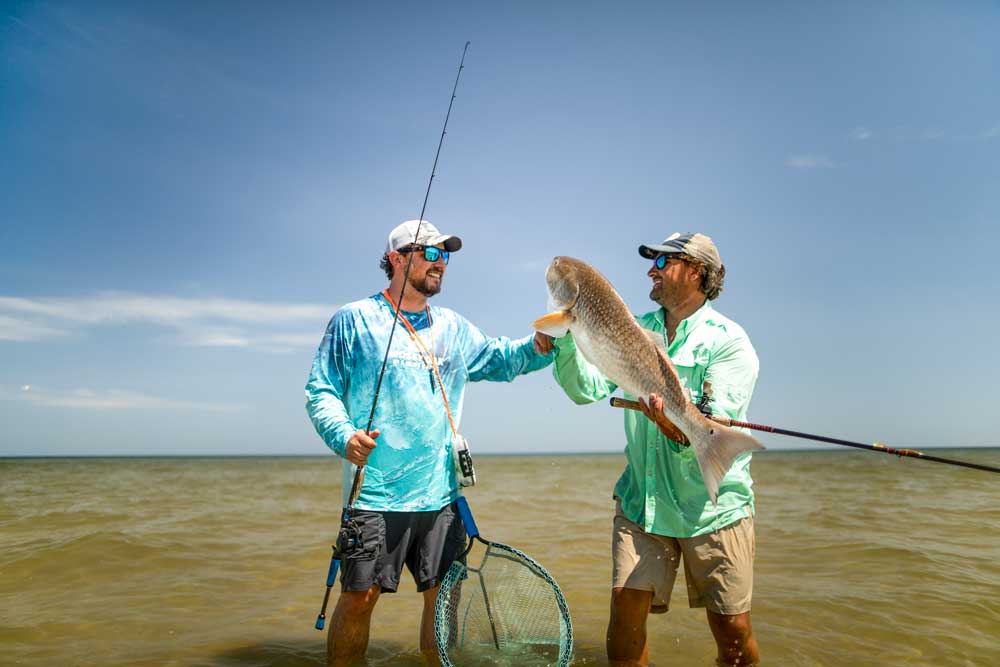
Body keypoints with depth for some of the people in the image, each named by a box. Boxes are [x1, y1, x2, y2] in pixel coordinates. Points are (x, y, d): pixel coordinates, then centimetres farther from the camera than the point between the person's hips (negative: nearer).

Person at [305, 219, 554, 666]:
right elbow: (321, 390, -1)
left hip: (442, 493, 5)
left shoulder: (453, 327, 15)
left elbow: (500, 359, 16)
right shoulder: (354, 320, 0)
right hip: (376, 493, -4)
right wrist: (344, 436, -19)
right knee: (359, 597, 0)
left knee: (443, 595, 10)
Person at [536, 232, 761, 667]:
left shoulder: (729, 341, -8)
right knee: (625, 614, -1)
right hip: (641, 500, 4)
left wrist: (682, 432, -40)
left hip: (713, 505, -3)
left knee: (733, 630, 5)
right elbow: (587, 388, -2)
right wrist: (565, 336, -15)